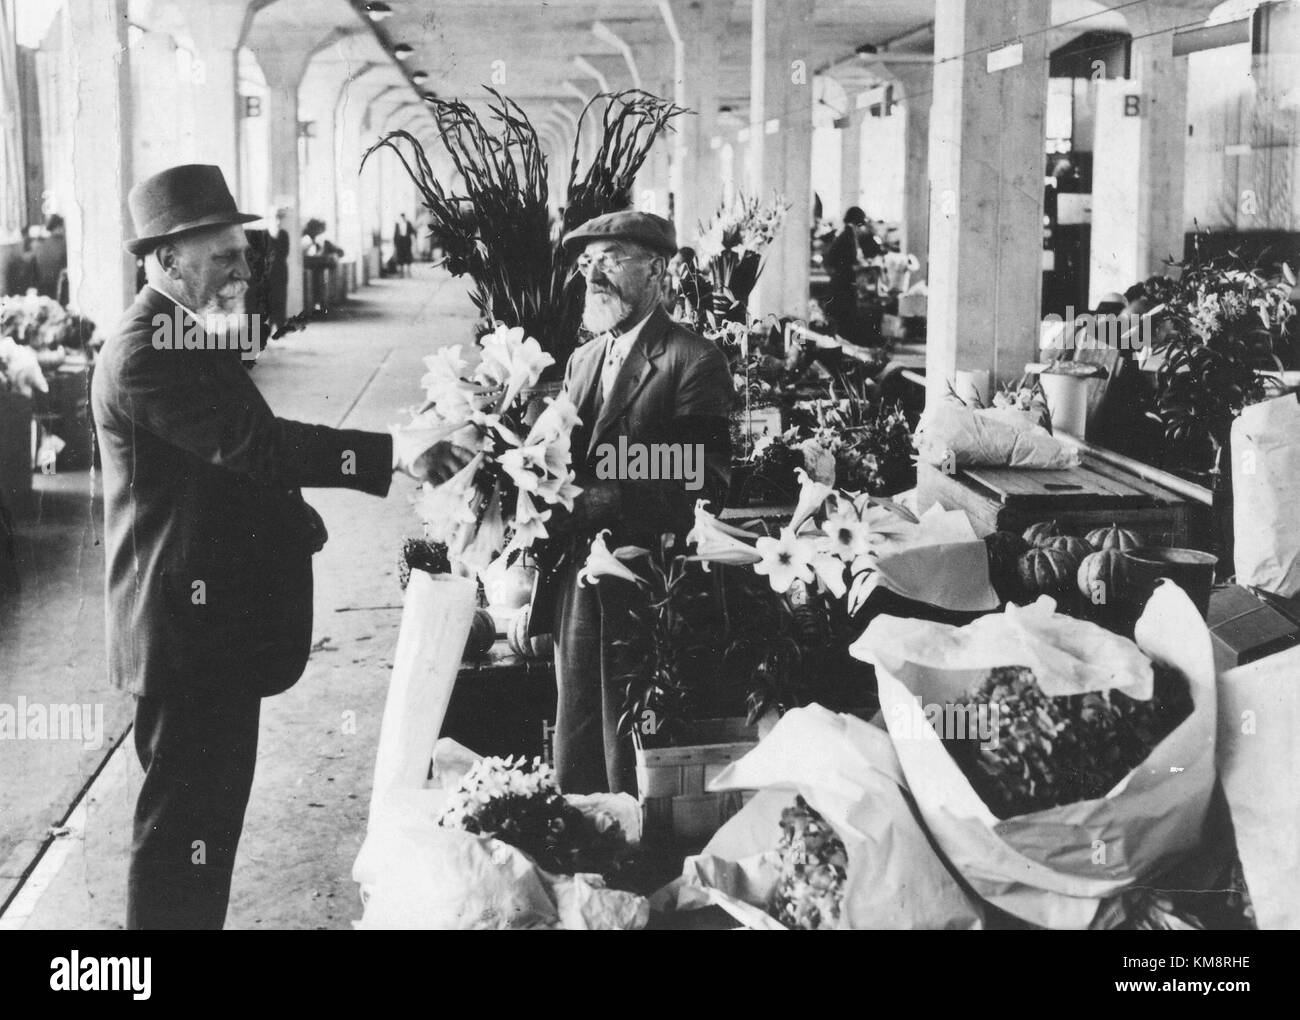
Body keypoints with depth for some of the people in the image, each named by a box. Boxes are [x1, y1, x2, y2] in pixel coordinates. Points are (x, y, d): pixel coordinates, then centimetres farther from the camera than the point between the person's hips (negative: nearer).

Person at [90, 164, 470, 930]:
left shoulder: (190, 339, 13)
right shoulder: (144, 355, -20)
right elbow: (255, 441, -29)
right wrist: (395, 453, -33)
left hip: (216, 618, 10)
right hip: (188, 629, -10)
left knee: (209, 815, 19)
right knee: (184, 825, -2)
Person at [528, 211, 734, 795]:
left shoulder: (694, 362, -7)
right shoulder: (582, 360, 16)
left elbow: (705, 482, -15)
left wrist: (608, 498, -22)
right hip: (574, 576, 7)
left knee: (631, 763, 1)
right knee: (574, 753, 13)